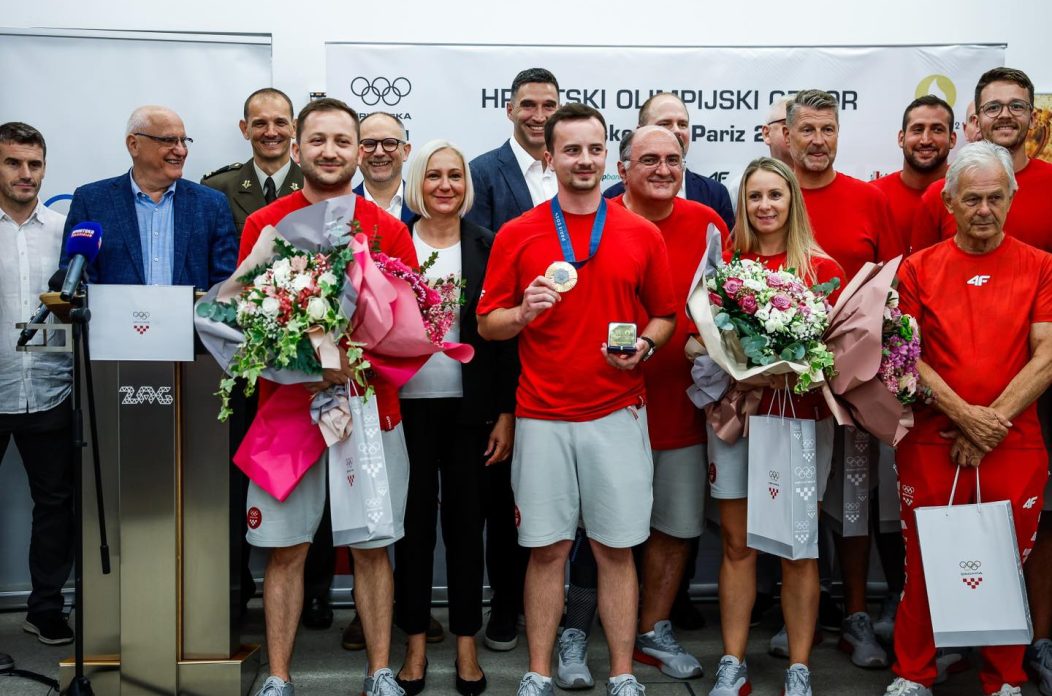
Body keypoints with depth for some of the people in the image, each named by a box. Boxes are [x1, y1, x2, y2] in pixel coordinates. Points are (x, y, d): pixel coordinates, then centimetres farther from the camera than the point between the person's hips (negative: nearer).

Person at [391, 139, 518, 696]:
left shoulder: (487, 247, 2)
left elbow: (504, 333, 2)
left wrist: (506, 414, -2)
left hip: (469, 408, 0)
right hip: (406, 405, 0)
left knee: (465, 522, 7)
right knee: (412, 521, 7)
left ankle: (466, 645, 20)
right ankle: (416, 644, 21)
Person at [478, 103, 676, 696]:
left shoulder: (643, 235, 5)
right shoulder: (517, 235, 2)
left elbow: (665, 316, 12)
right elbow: (487, 323, 5)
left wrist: (644, 346, -9)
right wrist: (523, 313, -16)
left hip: (618, 416, 1)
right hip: (542, 418, 0)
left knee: (617, 549, 6)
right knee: (547, 549, 7)